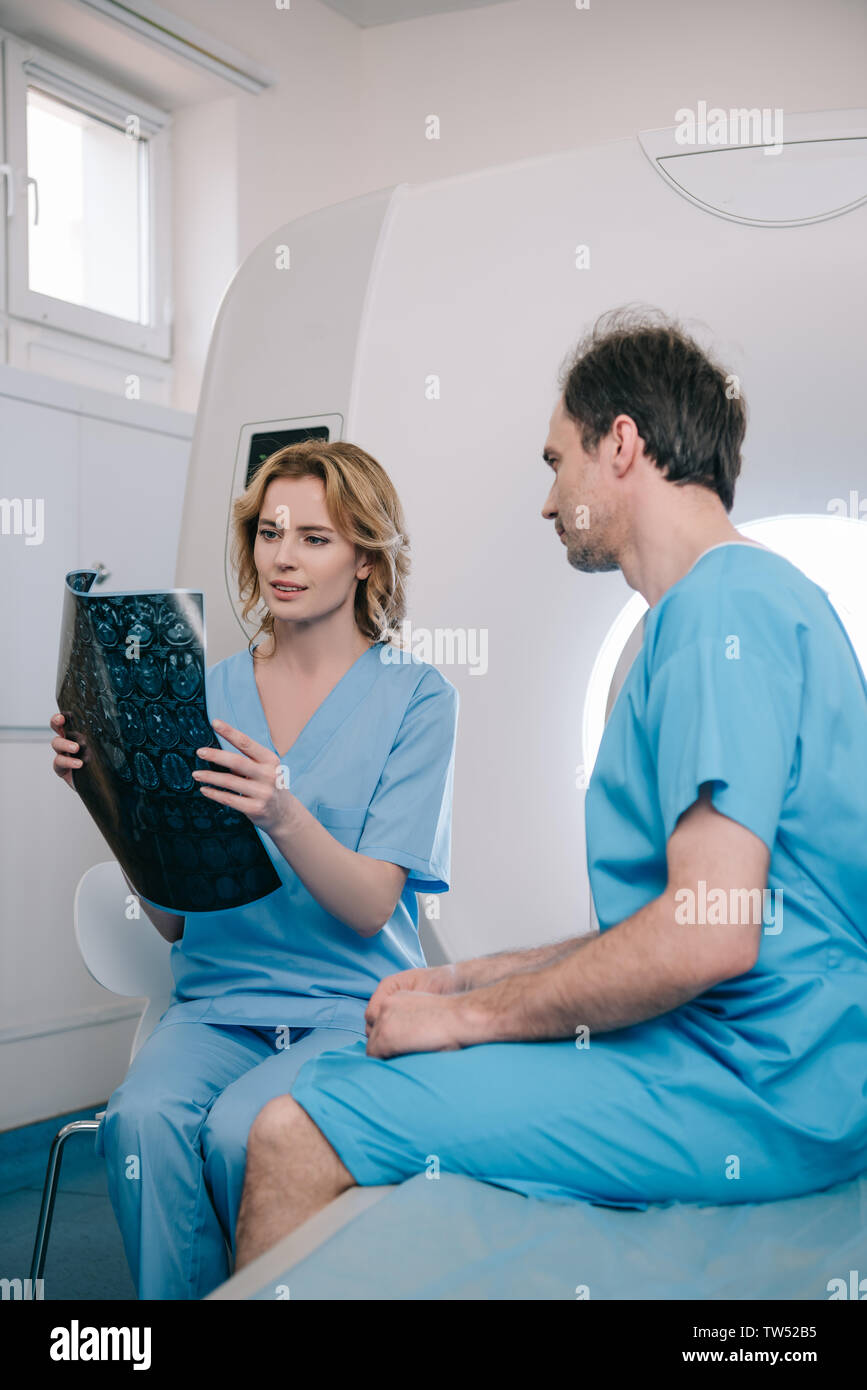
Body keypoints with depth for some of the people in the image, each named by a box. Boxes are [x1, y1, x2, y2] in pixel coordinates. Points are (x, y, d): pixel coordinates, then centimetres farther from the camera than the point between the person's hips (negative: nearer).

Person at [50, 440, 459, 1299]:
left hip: (349, 1008, -2)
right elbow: (173, 918, 6)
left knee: (239, 1129, -29)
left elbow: (370, 908, -9)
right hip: (217, 998, 3)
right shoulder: (211, 690, 9)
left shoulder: (414, 697, -1)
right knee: (142, 1117, -28)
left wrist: (282, 816, -27)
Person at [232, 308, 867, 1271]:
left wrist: (465, 1014, -12)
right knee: (326, 1083, 12)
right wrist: (469, 979, 13)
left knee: (294, 1140, -15)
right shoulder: (741, 602, 20)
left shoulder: (725, 606, -15)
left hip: (749, 1086, -10)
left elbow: (708, 936, -25)